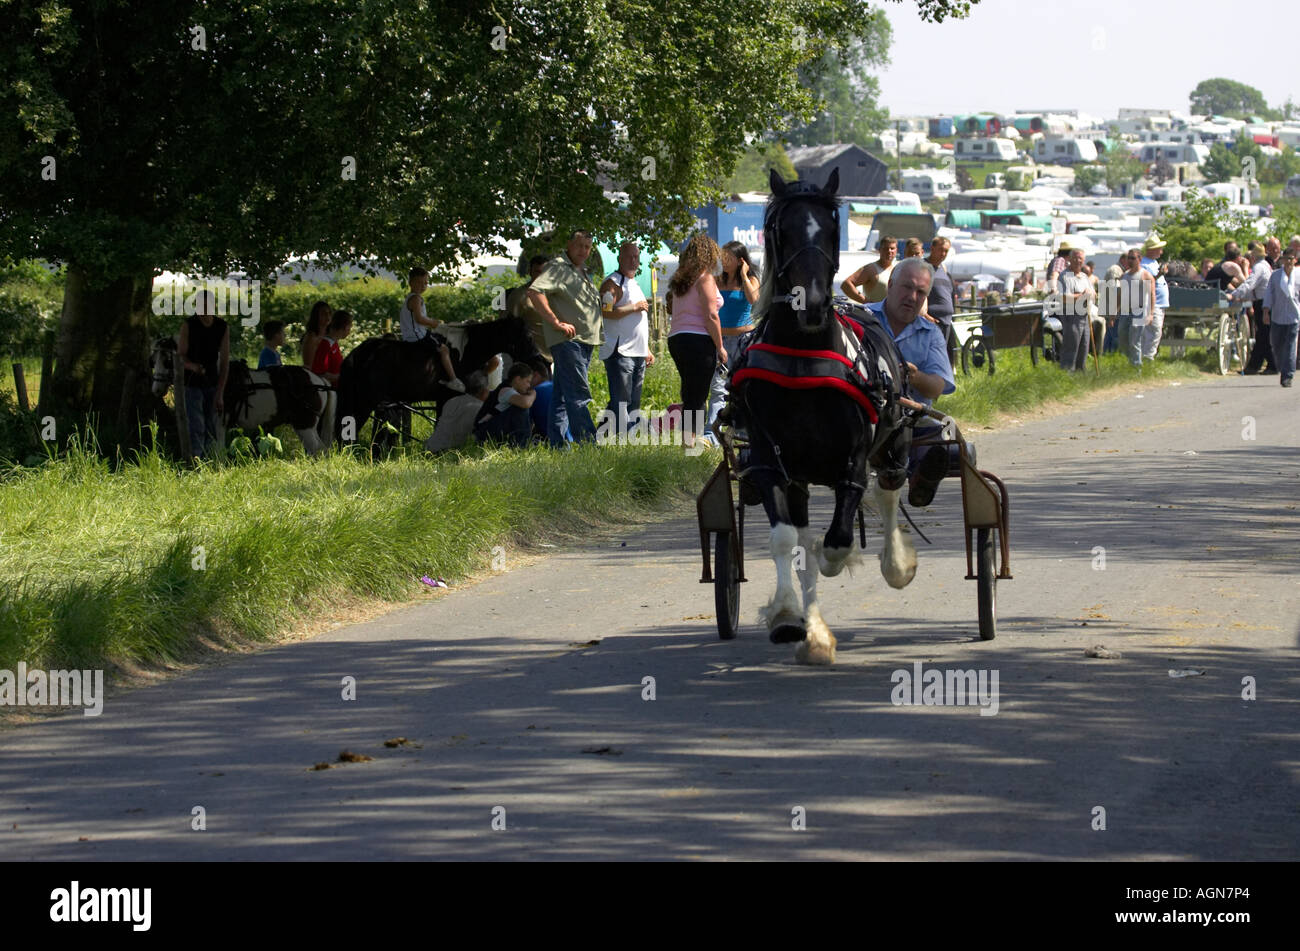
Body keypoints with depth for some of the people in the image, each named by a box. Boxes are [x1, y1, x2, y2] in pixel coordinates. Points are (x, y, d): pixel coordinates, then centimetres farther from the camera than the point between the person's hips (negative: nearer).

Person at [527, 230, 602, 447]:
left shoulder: (583, 272, 22)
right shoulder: (558, 267, -7)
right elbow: (535, 292, -20)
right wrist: (556, 322, -20)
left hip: (584, 342, 9)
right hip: (567, 340, -9)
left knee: (563, 396, 10)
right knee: (578, 395, -12)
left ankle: (556, 444, 11)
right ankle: (589, 444, -15)